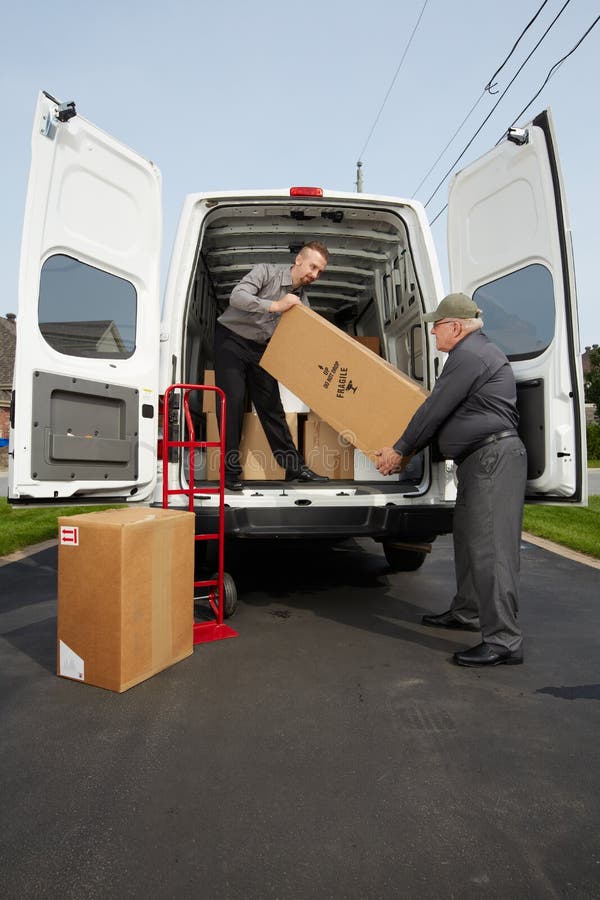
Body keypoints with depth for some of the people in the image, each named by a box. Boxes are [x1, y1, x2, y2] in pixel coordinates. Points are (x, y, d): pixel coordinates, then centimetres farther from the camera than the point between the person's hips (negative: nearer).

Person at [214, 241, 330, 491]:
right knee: (233, 401, -12)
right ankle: (231, 470, -5)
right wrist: (275, 305, -30)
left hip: (260, 348, 5)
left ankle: (294, 466, 6)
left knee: (271, 405, 3)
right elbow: (236, 296, -26)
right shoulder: (266, 271, -12)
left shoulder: (301, 300, 3)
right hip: (231, 339, -5)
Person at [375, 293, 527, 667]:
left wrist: (400, 450, -3)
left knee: (489, 547, -12)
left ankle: (504, 641, -8)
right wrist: (411, 450, 25)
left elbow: (435, 409, -13)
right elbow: (441, 412, 25)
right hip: (481, 458, 11)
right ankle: (467, 612, 30)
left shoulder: (470, 355, -12)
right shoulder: (475, 352, 22)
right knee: (468, 537, 17)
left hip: (494, 456, -11)